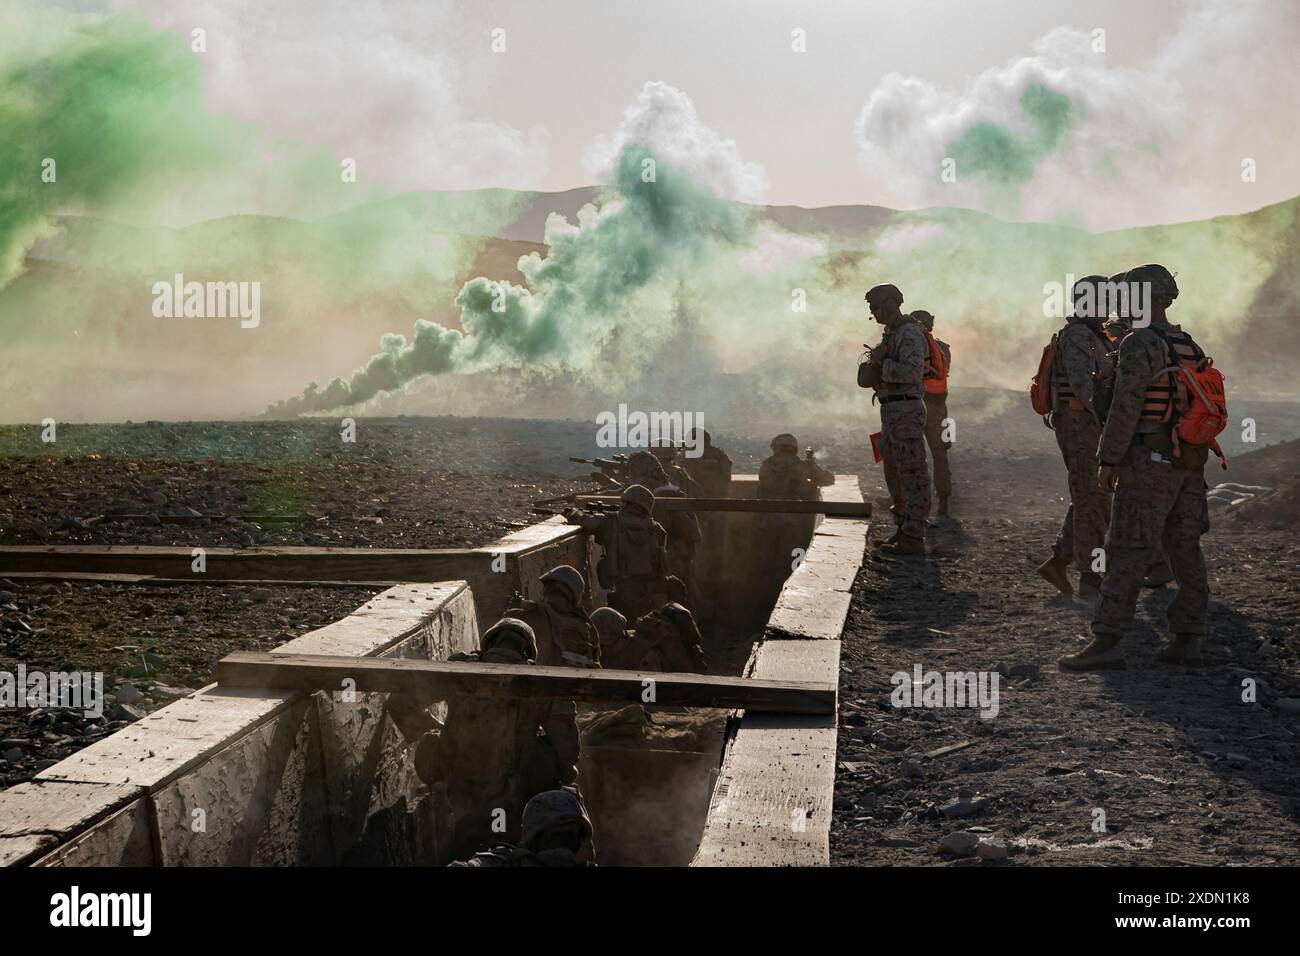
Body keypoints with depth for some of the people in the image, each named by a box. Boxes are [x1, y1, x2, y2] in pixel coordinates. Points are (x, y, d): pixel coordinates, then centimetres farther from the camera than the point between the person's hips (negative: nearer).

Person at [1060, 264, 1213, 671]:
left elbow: (1126, 406, -17)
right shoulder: (1191, 347, 13)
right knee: (1185, 549, 10)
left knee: (1127, 553, -8)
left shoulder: (1139, 344, -13)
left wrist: (1108, 459, -13)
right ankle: (1187, 640, 13)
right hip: (1189, 463, 8)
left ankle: (1107, 642, -9)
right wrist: (1195, 457, 21)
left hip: (1149, 462, -8)